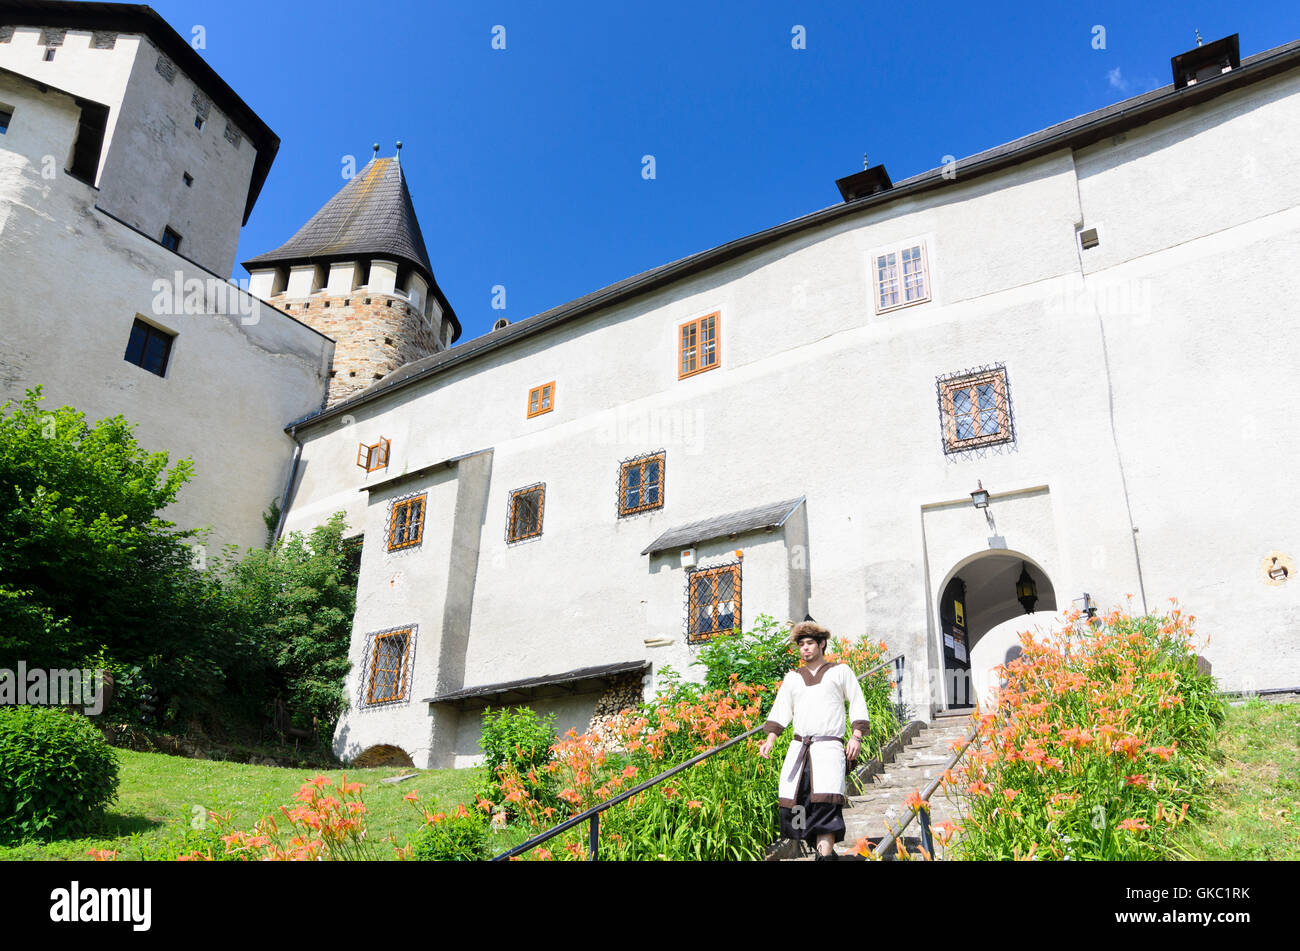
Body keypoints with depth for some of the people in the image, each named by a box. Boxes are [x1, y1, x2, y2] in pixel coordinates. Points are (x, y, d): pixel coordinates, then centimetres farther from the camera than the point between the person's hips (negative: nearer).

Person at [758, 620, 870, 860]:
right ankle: (823, 848, 6)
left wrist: (856, 736, 0)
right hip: (798, 749, 4)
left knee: (825, 803, -19)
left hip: (829, 747, -3)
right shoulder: (792, 678, 21)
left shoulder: (840, 671, 14)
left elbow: (858, 705, 12)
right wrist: (770, 739, 1)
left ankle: (825, 853, -20)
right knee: (792, 802, -8)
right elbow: (781, 711, 15)